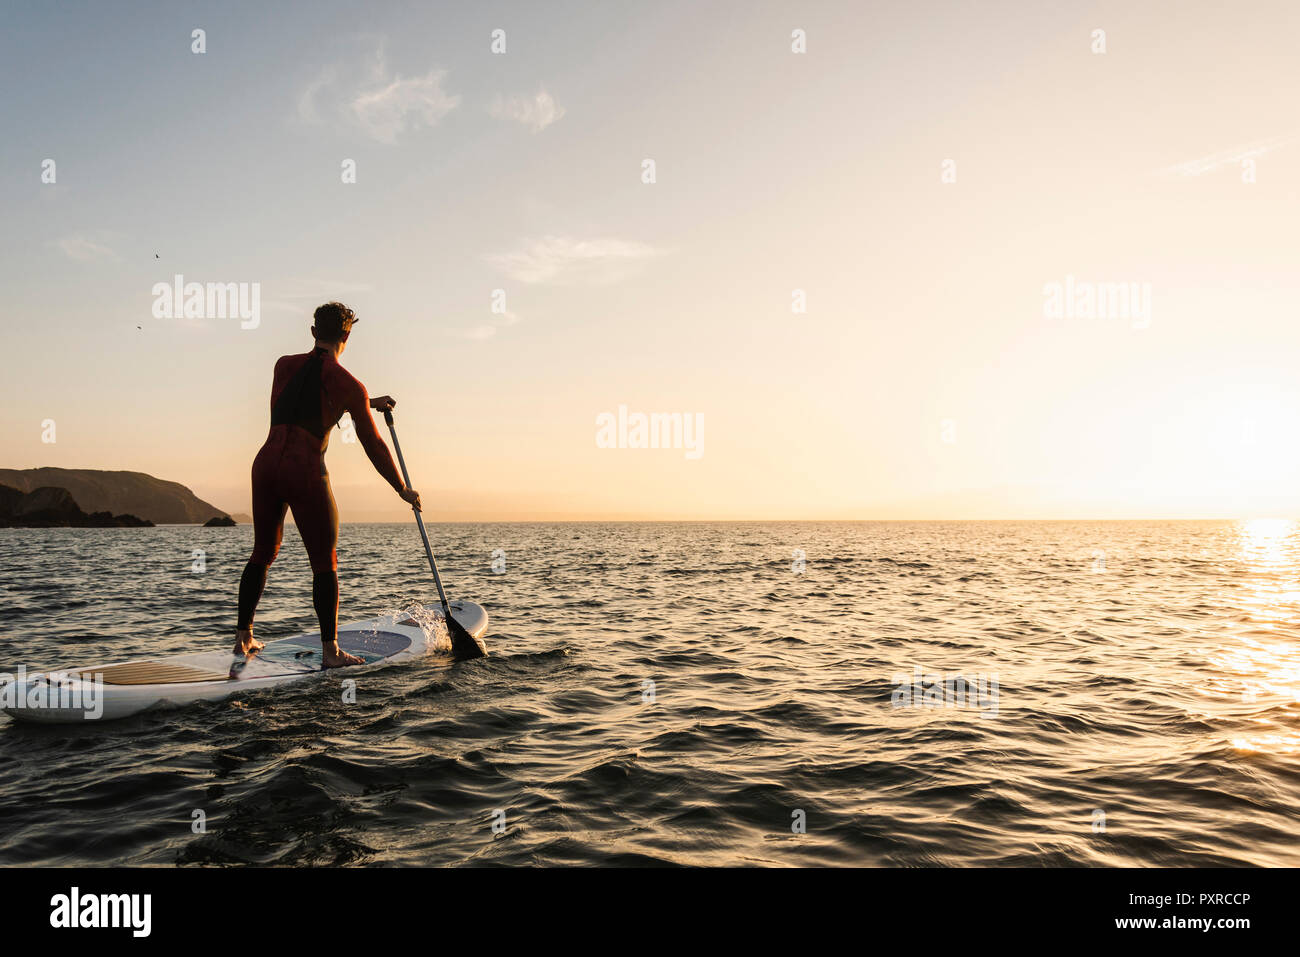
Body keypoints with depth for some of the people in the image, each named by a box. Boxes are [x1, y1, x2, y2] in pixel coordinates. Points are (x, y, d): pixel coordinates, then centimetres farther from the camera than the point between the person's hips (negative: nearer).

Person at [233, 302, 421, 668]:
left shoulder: (284, 365, 13)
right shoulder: (350, 385, 0)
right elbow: (373, 445, 5)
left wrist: (367, 403, 37)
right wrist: (403, 490, 15)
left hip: (266, 463, 5)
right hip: (305, 471, -5)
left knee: (262, 553, 21)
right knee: (325, 563, 6)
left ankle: (243, 639, 28)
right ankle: (330, 650, 8)